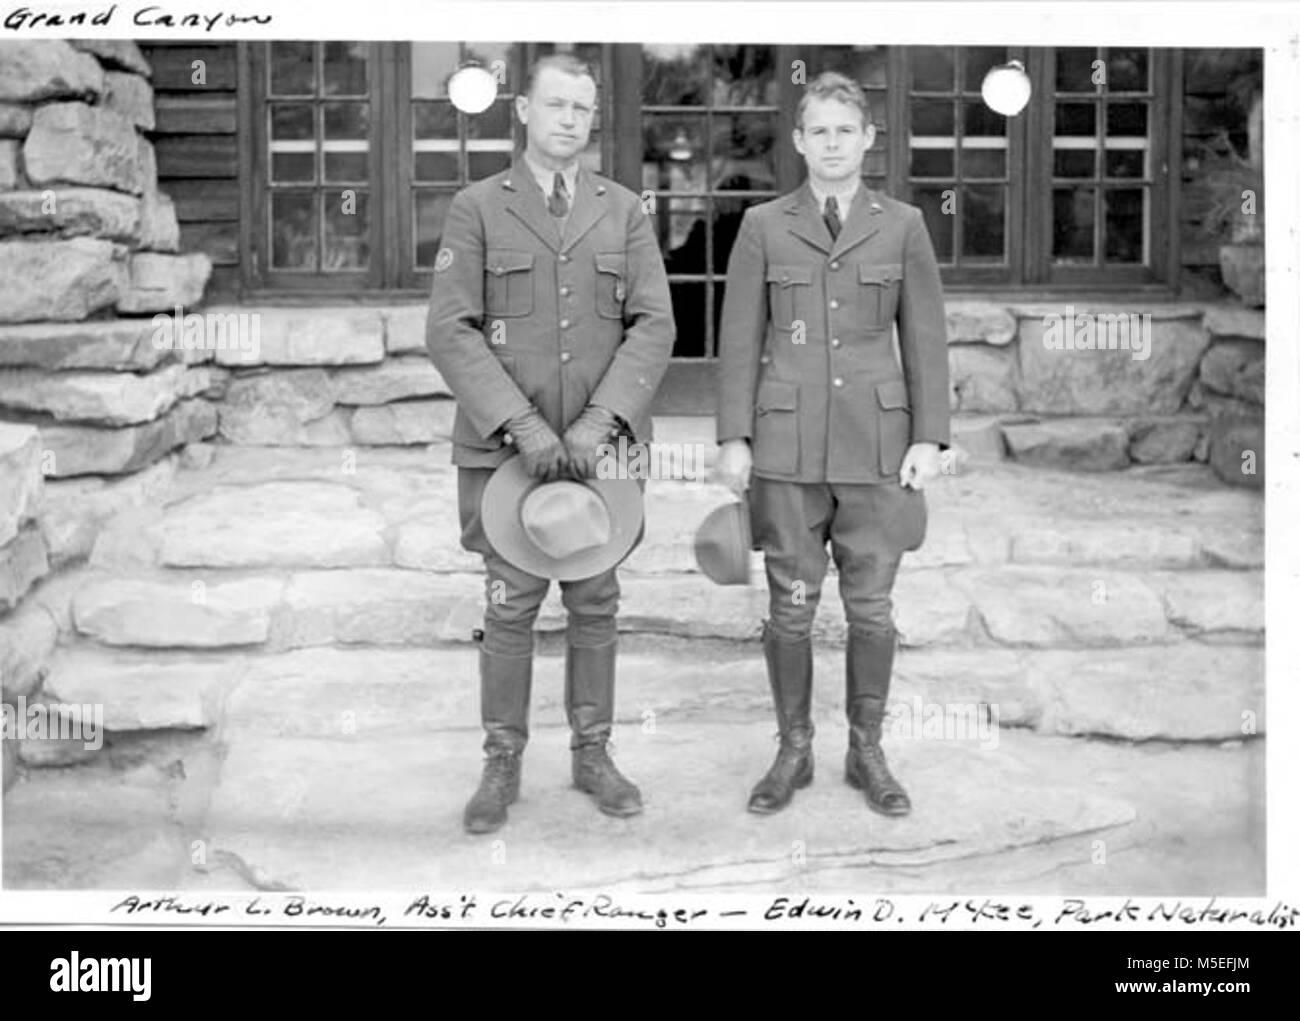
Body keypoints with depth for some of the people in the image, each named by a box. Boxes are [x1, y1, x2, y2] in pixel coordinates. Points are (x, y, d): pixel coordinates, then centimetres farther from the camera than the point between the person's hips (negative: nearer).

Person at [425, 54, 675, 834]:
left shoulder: (624, 211, 4)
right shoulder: (477, 209, -1)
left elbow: (654, 326, -3)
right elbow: (451, 332, -9)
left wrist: (598, 423, -17)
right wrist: (524, 426, -19)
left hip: (601, 443, 2)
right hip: (506, 445, -2)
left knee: (596, 602, 9)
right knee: (512, 605, 2)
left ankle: (593, 754, 22)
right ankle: (503, 765, 15)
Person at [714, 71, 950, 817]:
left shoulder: (903, 226, 6)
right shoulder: (764, 226, 5)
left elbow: (925, 338, 5)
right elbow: (740, 339, 4)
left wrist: (929, 439, -2)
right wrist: (734, 438, -2)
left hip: (876, 444, 0)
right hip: (787, 446, 0)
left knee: (872, 606, 5)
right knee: (792, 607, 4)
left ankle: (868, 752, 21)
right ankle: (794, 752, 19)